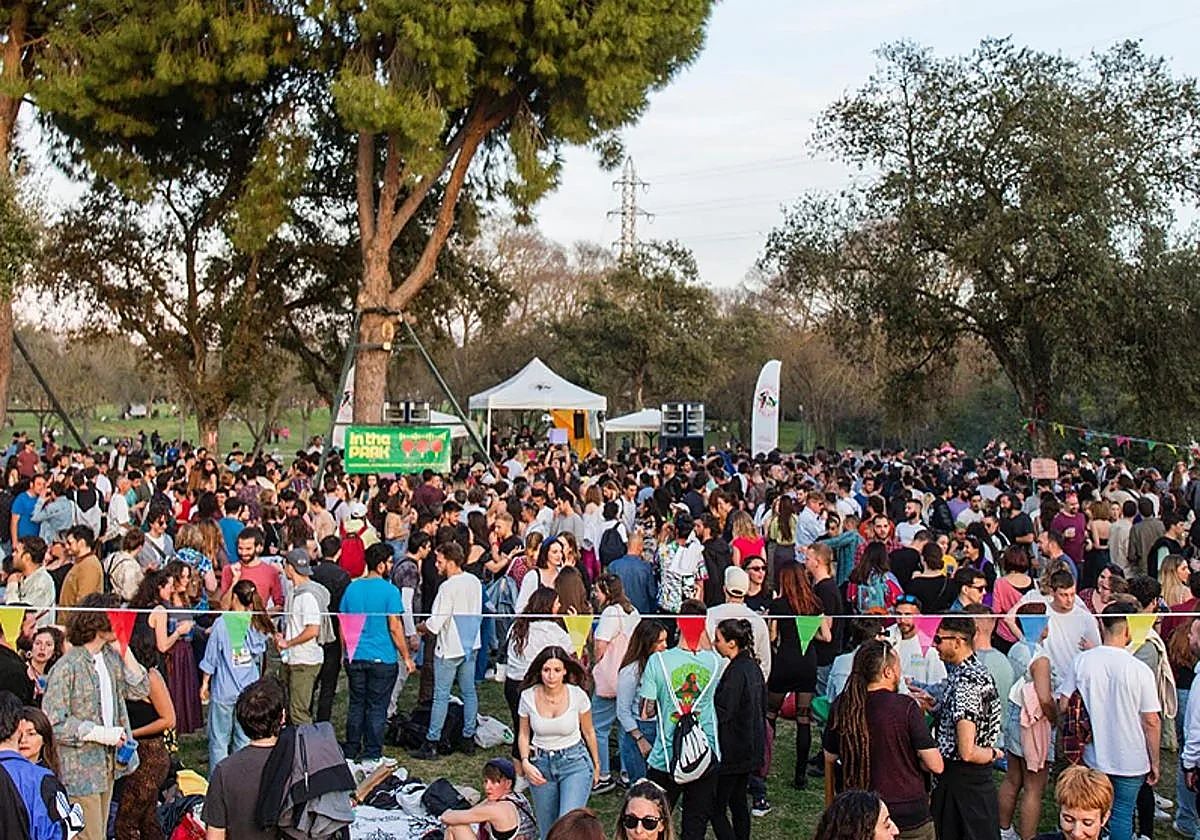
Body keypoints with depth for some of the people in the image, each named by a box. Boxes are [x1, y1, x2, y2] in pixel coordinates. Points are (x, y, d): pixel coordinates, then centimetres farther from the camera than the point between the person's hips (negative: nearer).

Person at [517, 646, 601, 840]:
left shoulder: (578, 695, -14)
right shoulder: (528, 696, -10)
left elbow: (588, 732, 3)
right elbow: (524, 734, 5)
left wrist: (596, 764, 13)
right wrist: (525, 762, -10)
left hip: (575, 763, -3)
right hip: (541, 764, 3)